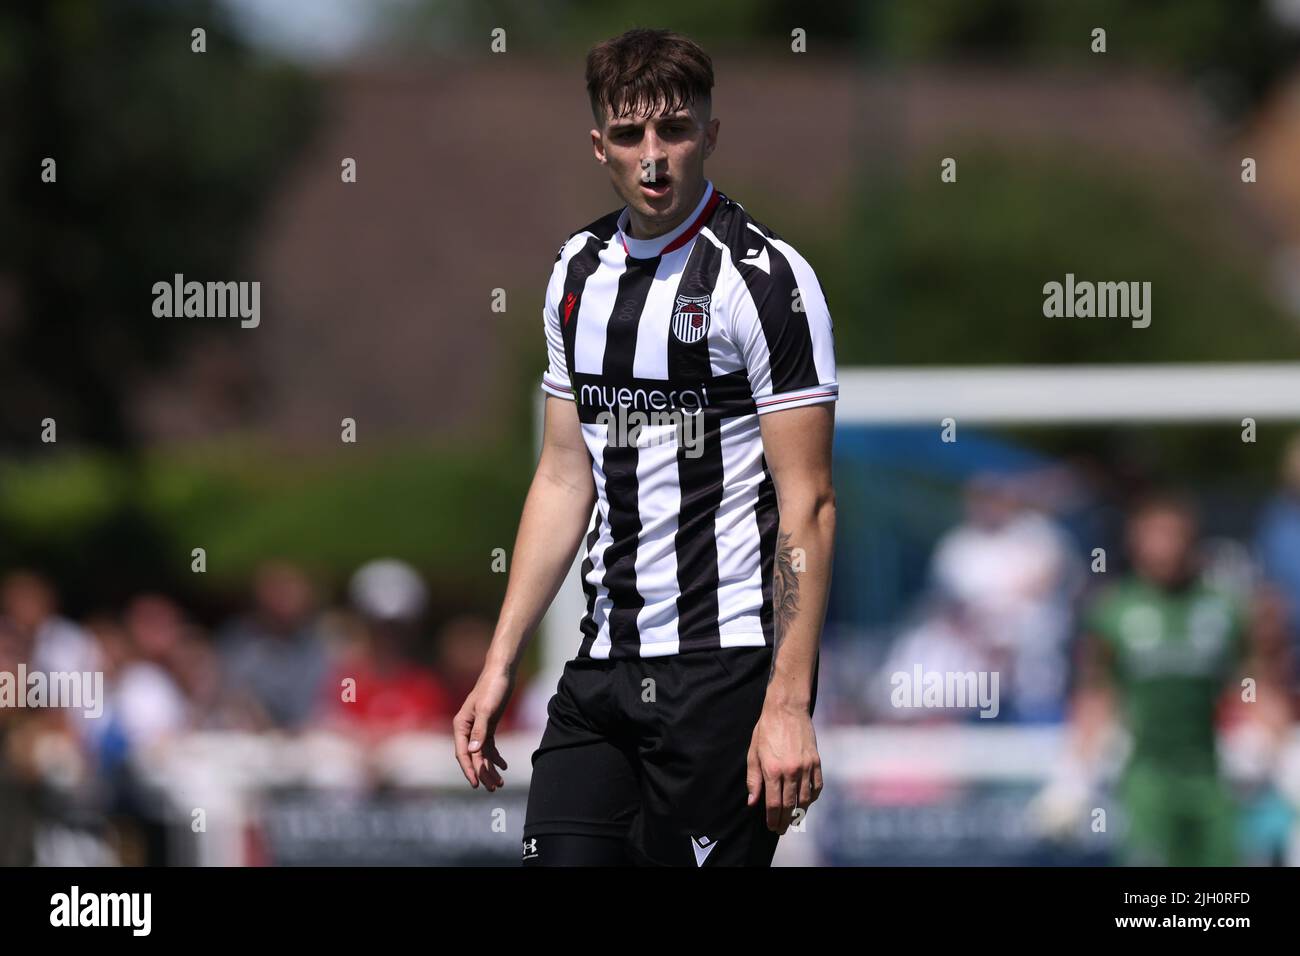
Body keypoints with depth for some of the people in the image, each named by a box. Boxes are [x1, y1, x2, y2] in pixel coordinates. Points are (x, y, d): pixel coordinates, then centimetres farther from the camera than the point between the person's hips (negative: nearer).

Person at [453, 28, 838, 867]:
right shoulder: (580, 271, 13)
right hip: (603, 667, 6)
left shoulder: (765, 276, -9)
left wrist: (789, 704, -19)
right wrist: (500, 667, 14)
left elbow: (807, 505, -12)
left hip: (727, 667, -6)